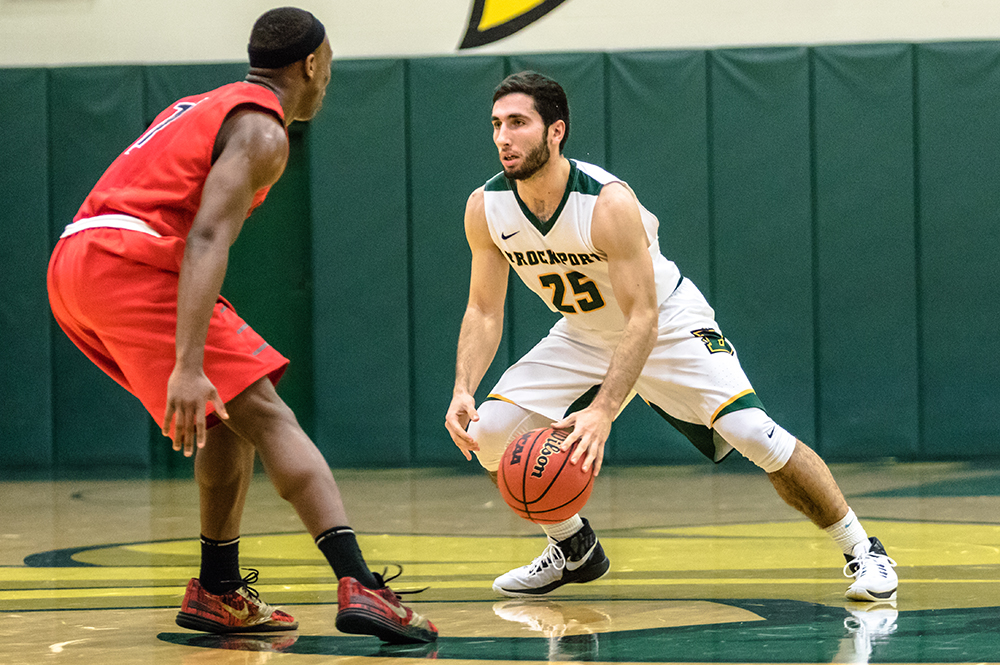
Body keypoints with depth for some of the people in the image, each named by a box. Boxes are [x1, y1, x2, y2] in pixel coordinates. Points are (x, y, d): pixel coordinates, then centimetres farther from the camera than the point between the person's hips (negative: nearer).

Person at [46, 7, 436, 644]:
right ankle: (359, 587, -24)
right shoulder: (262, 129, -2)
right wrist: (188, 367, -26)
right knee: (266, 416, -12)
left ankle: (219, 592, 20)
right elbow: (206, 239, -17)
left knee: (233, 416, 20)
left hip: (73, 263, 9)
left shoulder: (204, 107, 28)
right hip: (130, 263, -9)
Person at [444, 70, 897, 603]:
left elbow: (643, 319, -33)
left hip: (668, 326, -5)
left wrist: (604, 410, -45)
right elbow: (483, 311, -7)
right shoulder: (486, 208, -16)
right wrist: (463, 391, -24)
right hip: (583, 337, 5)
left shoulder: (609, 203, -32)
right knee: (488, 434, -11)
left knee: (755, 435, -22)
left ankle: (861, 549, -3)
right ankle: (573, 548, 14)